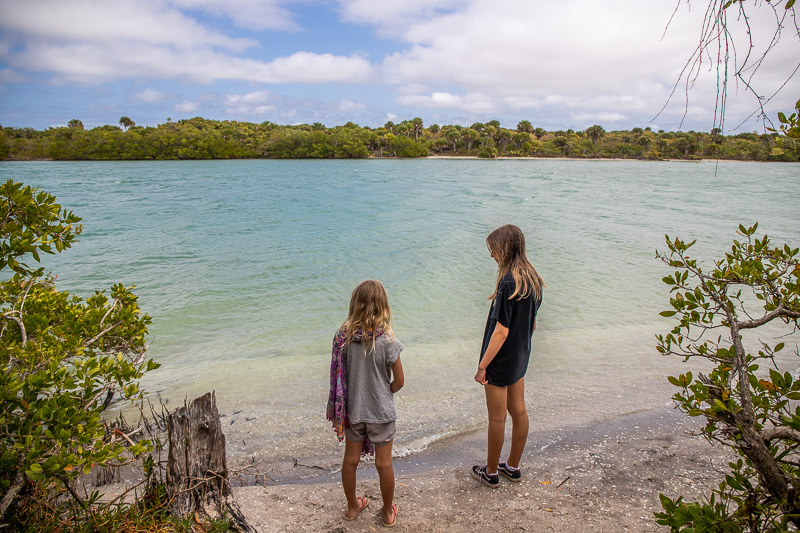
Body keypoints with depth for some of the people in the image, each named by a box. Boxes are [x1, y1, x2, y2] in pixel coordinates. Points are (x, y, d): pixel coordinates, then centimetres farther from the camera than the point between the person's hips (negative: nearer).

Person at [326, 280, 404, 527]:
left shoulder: (343, 337, -14)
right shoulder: (387, 342, -21)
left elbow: (338, 375, -4)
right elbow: (399, 381, -12)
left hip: (352, 410, 3)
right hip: (381, 413, -3)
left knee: (350, 460, 20)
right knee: (384, 464, 15)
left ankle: (352, 506, 41)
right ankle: (388, 512, 33)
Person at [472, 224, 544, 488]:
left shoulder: (508, 282, -26)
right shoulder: (533, 279, 1)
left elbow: (501, 331, -25)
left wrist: (482, 366, -19)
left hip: (501, 360, -8)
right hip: (520, 357, 9)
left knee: (497, 418, 7)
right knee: (518, 411, 18)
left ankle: (491, 472, 25)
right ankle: (513, 466, 35)